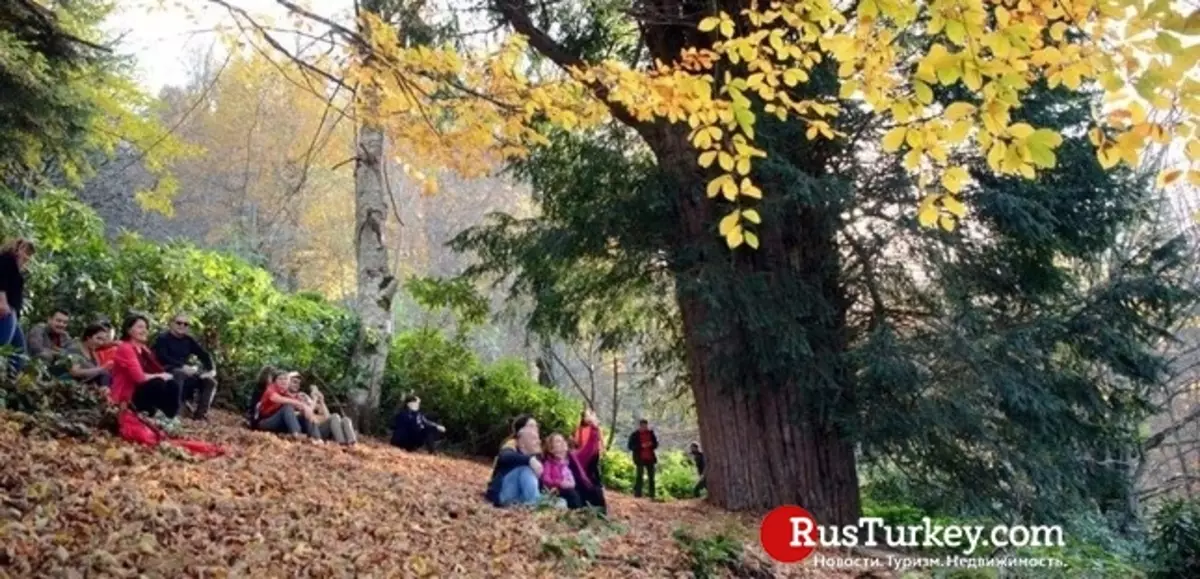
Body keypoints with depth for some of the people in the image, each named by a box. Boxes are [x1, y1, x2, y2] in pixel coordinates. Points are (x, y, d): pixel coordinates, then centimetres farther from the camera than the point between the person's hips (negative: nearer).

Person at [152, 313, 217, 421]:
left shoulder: (189, 340, 13)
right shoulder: (163, 338, -5)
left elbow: (204, 354, 12)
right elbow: (163, 358, -19)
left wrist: (211, 369, -5)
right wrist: (182, 366, -28)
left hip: (185, 372, 7)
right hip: (167, 372, -7)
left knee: (210, 380, -8)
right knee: (179, 374, -39)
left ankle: (200, 413, -10)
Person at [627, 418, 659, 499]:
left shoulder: (651, 433, 6)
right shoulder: (635, 435, -4)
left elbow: (656, 444, 13)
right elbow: (630, 446, -7)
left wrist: (651, 444, -10)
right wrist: (641, 446, -19)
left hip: (650, 458, 4)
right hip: (640, 459, -4)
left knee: (651, 477, 6)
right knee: (640, 476, -6)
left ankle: (652, 495, 11)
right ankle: (637, 494, -2)